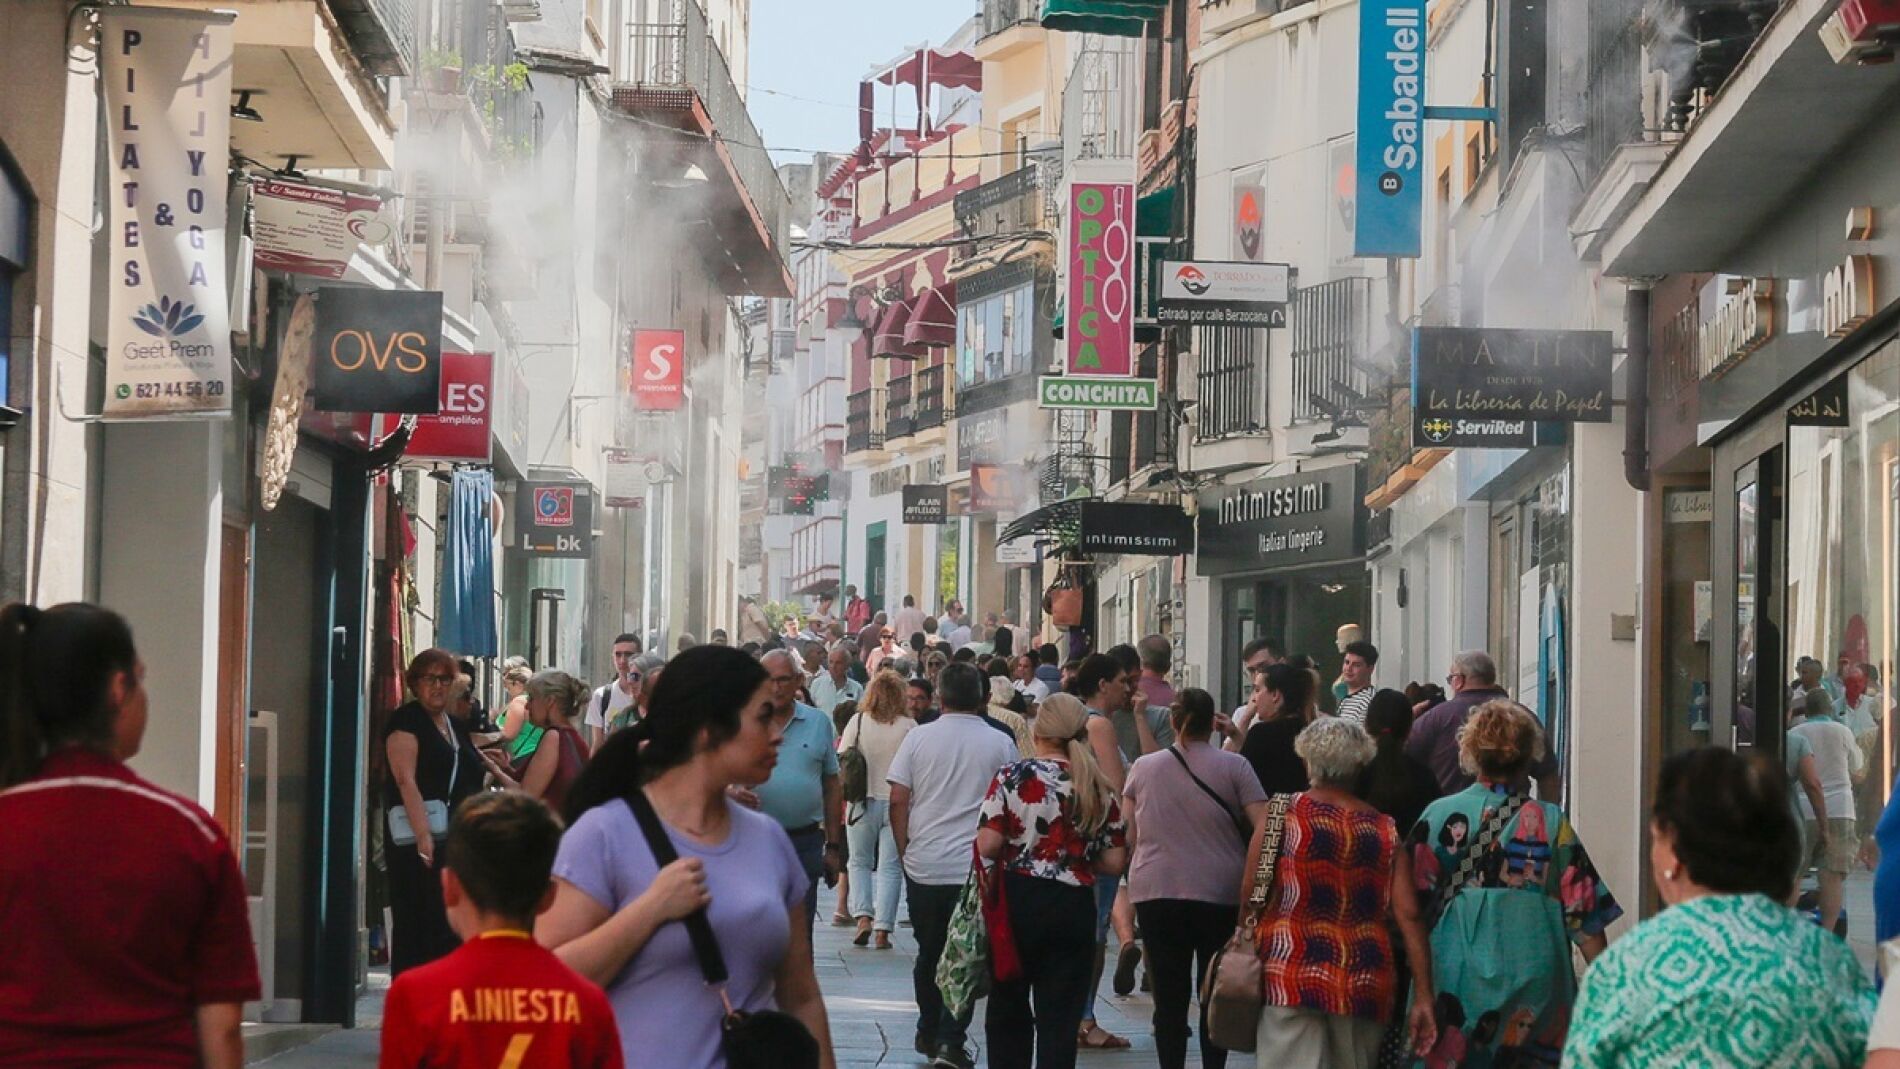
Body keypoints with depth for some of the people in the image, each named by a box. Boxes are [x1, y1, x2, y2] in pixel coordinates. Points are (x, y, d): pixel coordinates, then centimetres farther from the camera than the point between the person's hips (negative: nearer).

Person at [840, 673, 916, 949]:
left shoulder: (857, 722, -4)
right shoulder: (909, 726, -6)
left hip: (864, 801, 0)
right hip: (897, 803, 0)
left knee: (860, 861, 16)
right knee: (890, 867, 5)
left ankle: (863, 916, 1)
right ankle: (883, 929, 0)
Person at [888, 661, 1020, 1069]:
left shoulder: (918, 738, 0)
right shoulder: (1000, 744, -2)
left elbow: (898, 800, -1)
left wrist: (904, 851, 10)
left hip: (922, 864, 2)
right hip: (975, 866, -2)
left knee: (928, 953, 16)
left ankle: (928, 1034, 27)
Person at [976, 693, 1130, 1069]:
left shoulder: (1012, 776, -8)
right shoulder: (1098, 789, 0)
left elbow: (987, 845, -14)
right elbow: (1115, 863, -1)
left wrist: (1019, 851, 6)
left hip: (1015, 900, -1)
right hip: (1073, 907, 1)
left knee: (1008, 1010, 15)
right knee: (1060, 1017, 4)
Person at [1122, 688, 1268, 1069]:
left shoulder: (1143, 768, 6)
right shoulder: (1234, 767, -2)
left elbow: (1128, 835, 10)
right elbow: (1264, 828, -7)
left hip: (1155, 893, 1)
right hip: (1220, 894, -1)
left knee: (1169, 996, 4)